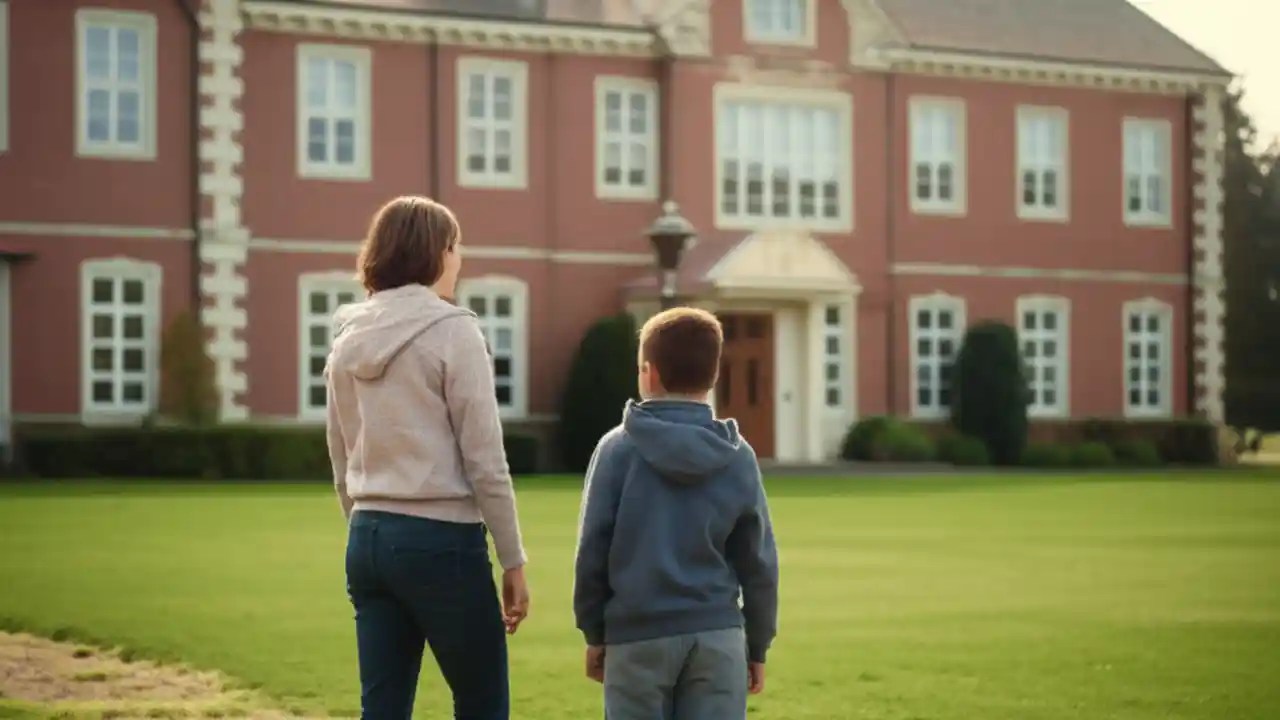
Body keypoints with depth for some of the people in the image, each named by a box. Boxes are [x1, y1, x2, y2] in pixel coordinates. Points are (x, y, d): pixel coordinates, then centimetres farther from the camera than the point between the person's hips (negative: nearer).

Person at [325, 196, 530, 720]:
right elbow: (485, 461, -10)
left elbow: (342, 464, 14)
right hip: (442, 540, -6)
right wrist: (513, 560, -5)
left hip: (369, 539, 6)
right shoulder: (452, 332, -9)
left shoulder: (348, 340, 9)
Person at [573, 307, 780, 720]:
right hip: (717, 636, 2)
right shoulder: (737, 456, 4)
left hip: (637, 635, -1)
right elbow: (759, 561, 7)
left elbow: (592, 549, -2)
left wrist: (594, 632, 9)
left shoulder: (619, 448, -3)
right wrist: (758, 644, 16)